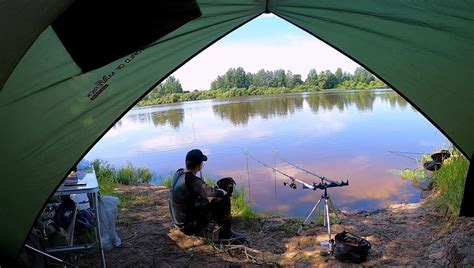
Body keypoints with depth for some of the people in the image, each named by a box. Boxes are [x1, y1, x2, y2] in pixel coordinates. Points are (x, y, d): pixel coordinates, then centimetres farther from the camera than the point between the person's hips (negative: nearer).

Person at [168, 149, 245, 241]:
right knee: (223, 201, -8)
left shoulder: (178, 174, -2)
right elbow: (217, 194, -25)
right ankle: (226, 235, 7)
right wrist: (226, 191, -2)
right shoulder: (192, 181, -30)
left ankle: (226, 231, 36)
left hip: (179, 221, 9)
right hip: (189, 226, -9)